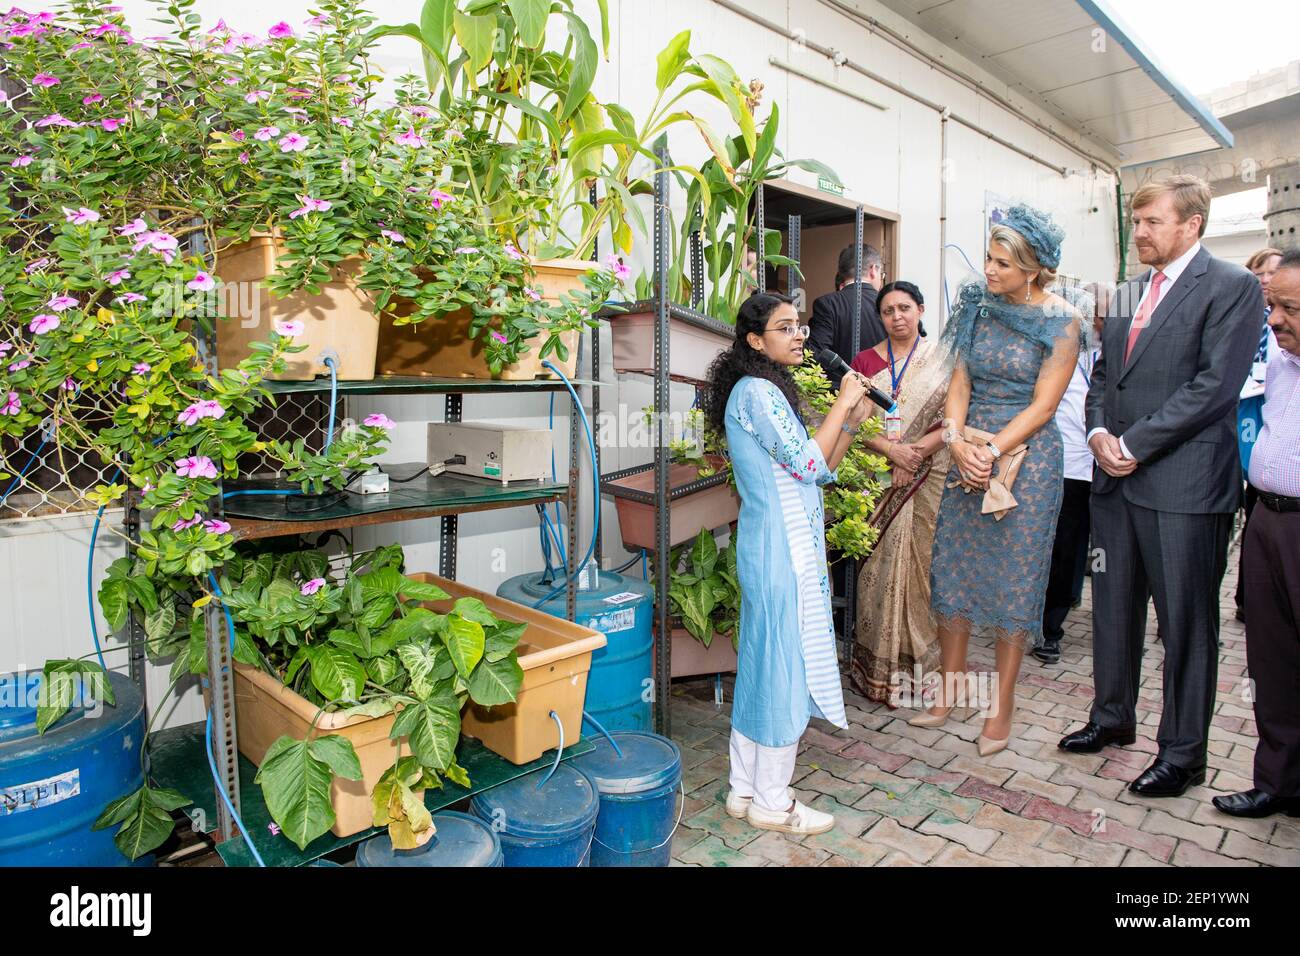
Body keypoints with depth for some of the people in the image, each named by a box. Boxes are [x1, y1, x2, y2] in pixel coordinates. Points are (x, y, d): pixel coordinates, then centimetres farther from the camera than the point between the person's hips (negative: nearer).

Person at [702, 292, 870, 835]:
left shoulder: (768, 391, 17)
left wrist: (851, 423, 6)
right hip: (783, 551, -10)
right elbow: (807, 463, -18)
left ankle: (744, 790, 26)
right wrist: (843, 403, -9)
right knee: (785, 667, 0)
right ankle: (772, 804, 14)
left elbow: (818, 471, 16)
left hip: (782, 546, 10)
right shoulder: (756, 391, -13)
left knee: (760, 666, 14)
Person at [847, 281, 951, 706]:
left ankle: (921, 666, 12)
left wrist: (917, 449, -16)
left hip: (929, 478, -1)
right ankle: (879, 667, 10)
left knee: (923, 565, 0)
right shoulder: (865, 361, 9)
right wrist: (890, 449, -14)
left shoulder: (942, 359, 6)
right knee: (881, 569, 1)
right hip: (880, 479, 1)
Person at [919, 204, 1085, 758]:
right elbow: (960, 381, 2)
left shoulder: (1062, 321, -7)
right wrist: (957, 440, -13)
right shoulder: (979, 305, 5)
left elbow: (1042, 406, -11)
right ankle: (950, 688, 22)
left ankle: (1002, 704, 18)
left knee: (1014, 578, 3)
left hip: (1026, 456, -4)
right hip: (969, 452, 5)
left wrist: (991, 451, -20)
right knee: (954, 567, 7)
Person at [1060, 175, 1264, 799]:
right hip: (1116, 478, 7)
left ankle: (1182, 752, 18)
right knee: (1113, 606, 15)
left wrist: (1134, 445, -16)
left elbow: (1214, 384, -15)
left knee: (1186, 622, 4)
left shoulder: (1231, 287, -5)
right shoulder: (1126, 295, 16)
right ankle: (1113, 717, 33)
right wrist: (1098, 432, -2)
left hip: (1183, 483, -7)